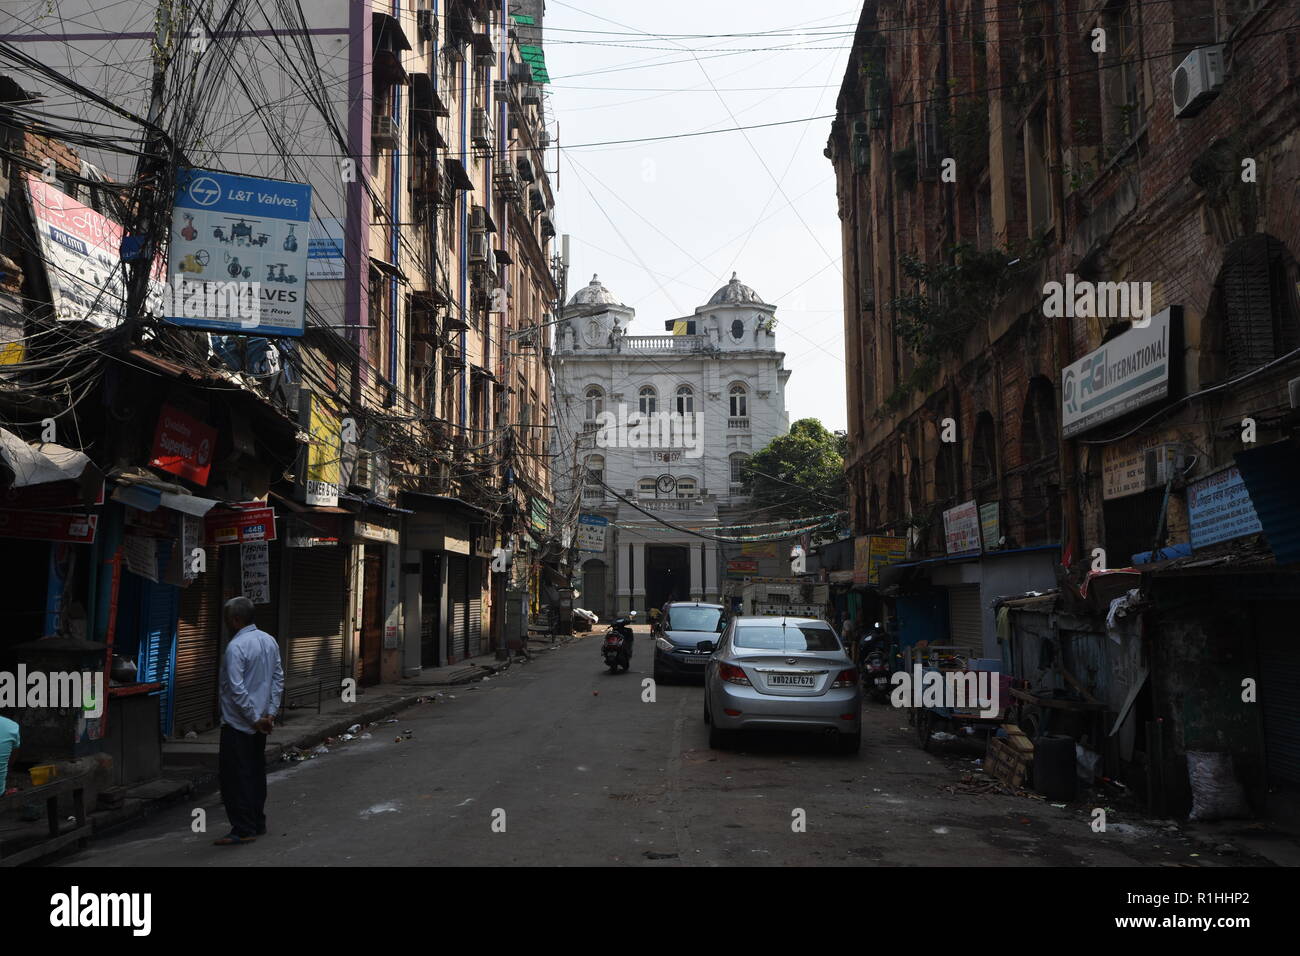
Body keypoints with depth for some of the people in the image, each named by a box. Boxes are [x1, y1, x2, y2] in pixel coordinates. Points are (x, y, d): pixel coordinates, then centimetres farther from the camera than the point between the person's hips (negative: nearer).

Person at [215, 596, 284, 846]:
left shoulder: (236, 647, -19)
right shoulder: (269, 641, 6)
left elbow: (237, 689, -23)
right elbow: (278, 678, 7)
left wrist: (255, 719, -15)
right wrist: (271, 713, 5)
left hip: (238, 723, -8)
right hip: (260, 722, 8)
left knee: (236, 777, -1)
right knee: (256, 772, 17)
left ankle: (243, 830, 1)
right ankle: (258, 823, 25)